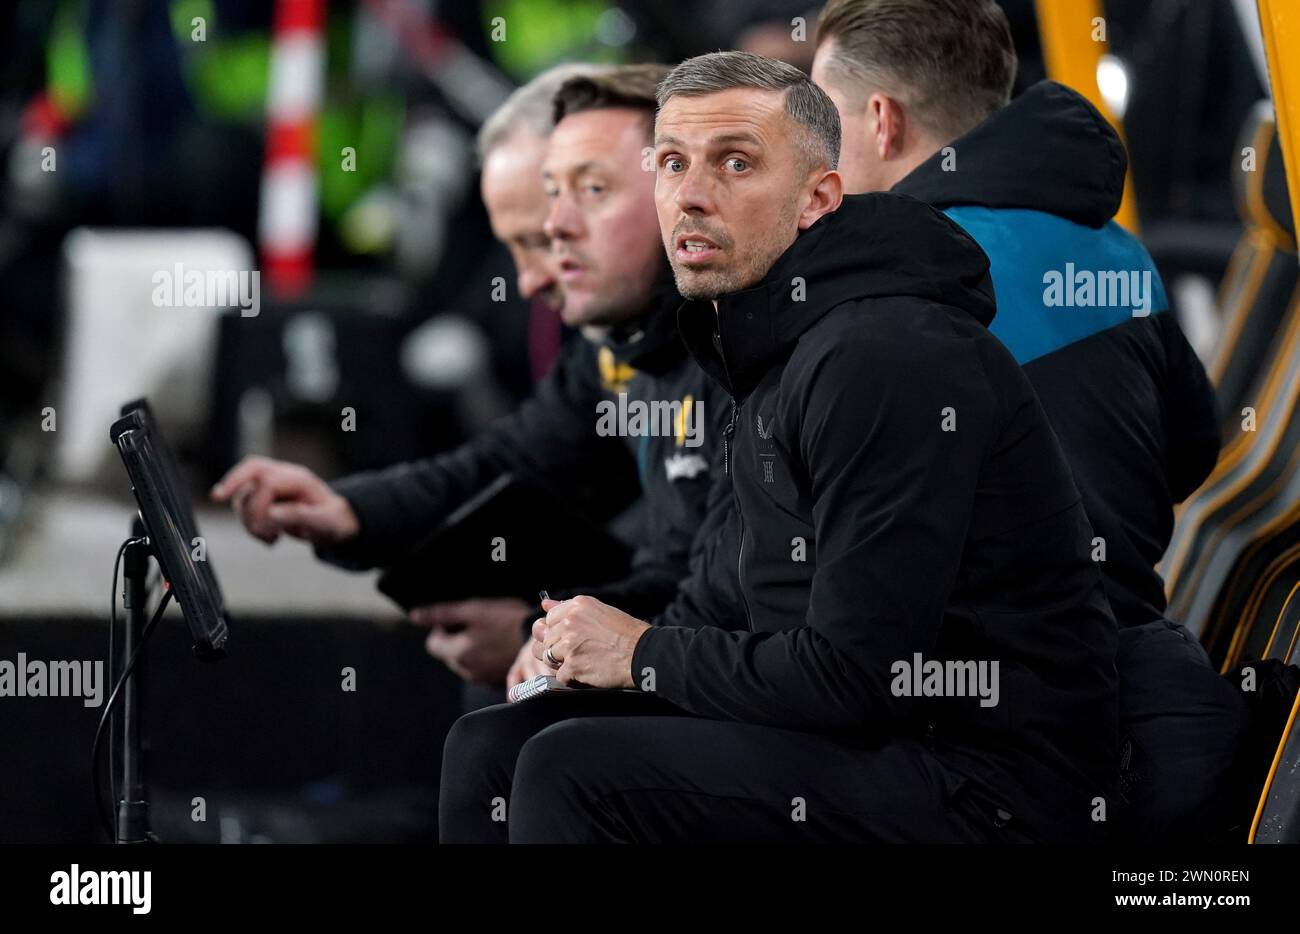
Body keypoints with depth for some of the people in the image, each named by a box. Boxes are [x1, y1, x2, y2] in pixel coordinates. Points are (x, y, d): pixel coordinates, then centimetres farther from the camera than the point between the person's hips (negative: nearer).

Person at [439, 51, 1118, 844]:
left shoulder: (886, 361, -18)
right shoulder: (776, 349, 15)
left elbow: (852, 675, -21)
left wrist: (646, 655, -6)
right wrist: (589, 650, 6)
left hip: (988, 785, -10)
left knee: (571, 770, -23)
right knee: (489, 745, 6)